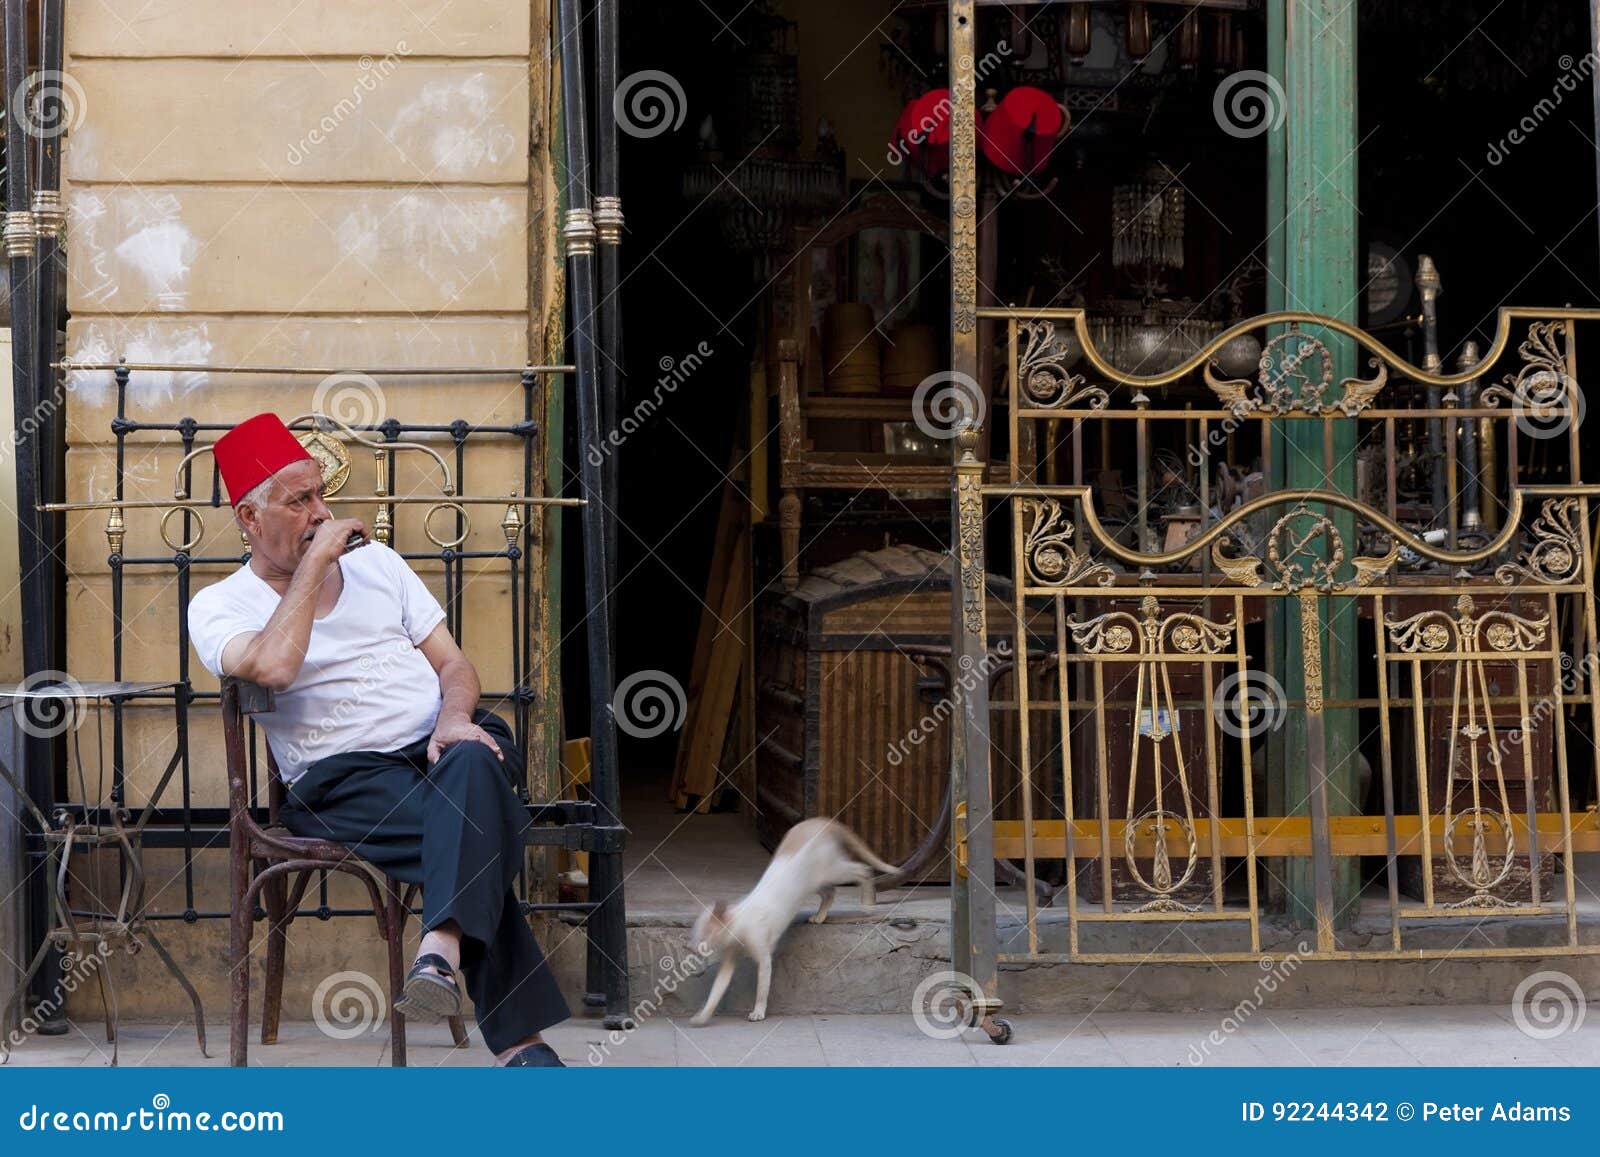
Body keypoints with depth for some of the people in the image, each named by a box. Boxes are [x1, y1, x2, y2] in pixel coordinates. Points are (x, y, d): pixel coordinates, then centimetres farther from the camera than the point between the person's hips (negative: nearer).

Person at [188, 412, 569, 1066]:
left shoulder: (375, 562, 21)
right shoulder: (219, 607, 6)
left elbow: (453, 664, 16)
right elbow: (271, 668, -18)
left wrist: (453, 721, -8)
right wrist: (315, 560, -8)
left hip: (441, 745, 4)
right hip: (343, 779, -3)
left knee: (471, 764, -36)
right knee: (477, 841, -33)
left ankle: (442, 955, -55)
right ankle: (521, 1040, -39)